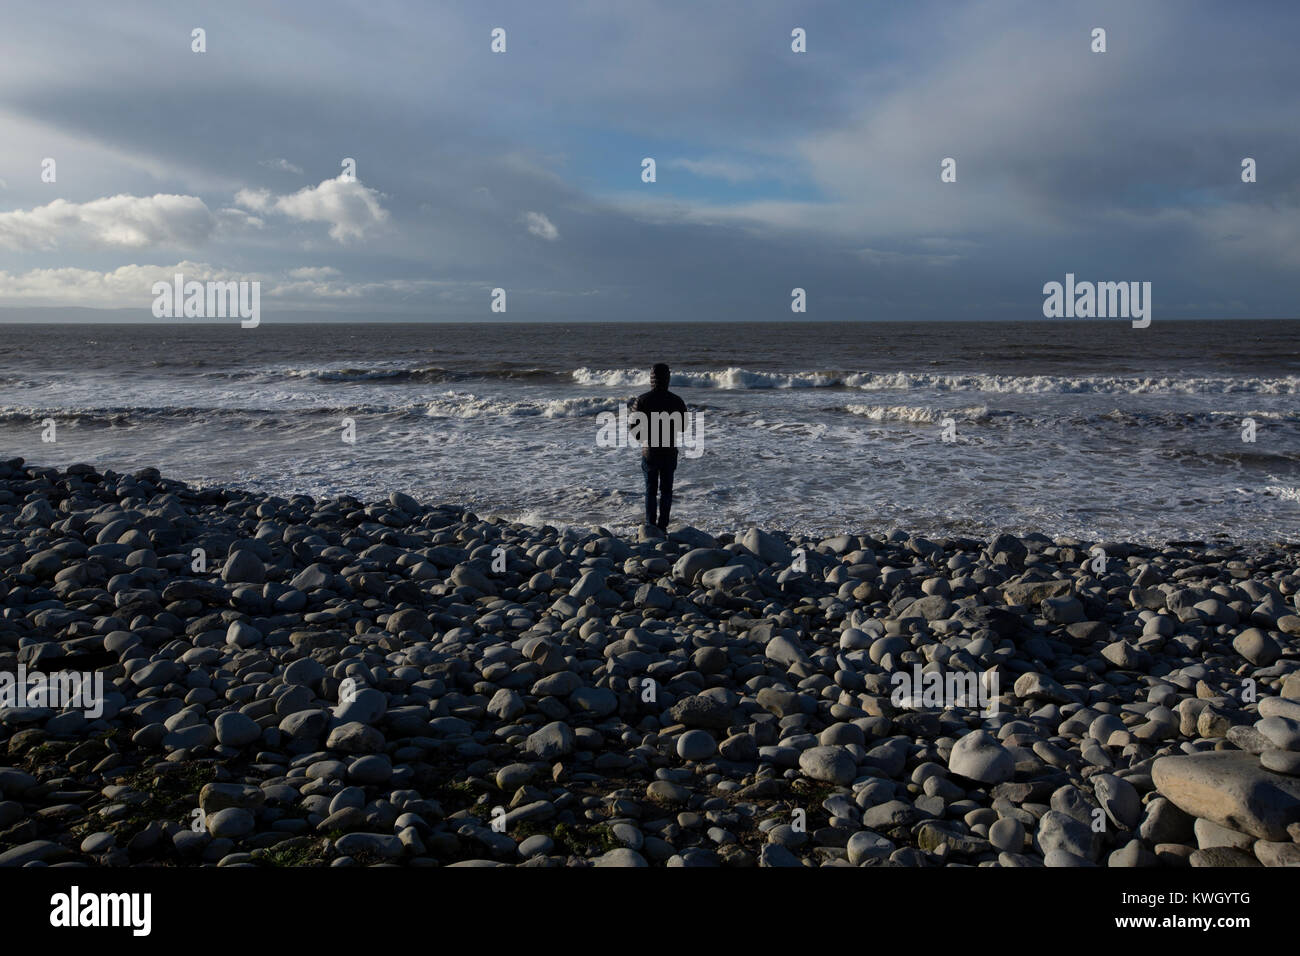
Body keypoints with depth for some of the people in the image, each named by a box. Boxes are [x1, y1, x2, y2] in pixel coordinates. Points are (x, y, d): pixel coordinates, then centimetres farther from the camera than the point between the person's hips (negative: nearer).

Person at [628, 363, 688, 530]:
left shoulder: (642, 400, -11)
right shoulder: (676, 401, -7)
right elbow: (683, 426, 4)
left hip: (649, 451, 0)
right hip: (669, 452, 0)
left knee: (650, 489, 11)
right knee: (666, 490, 10)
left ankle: (650, 526, 9)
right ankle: (662, 527, 9)